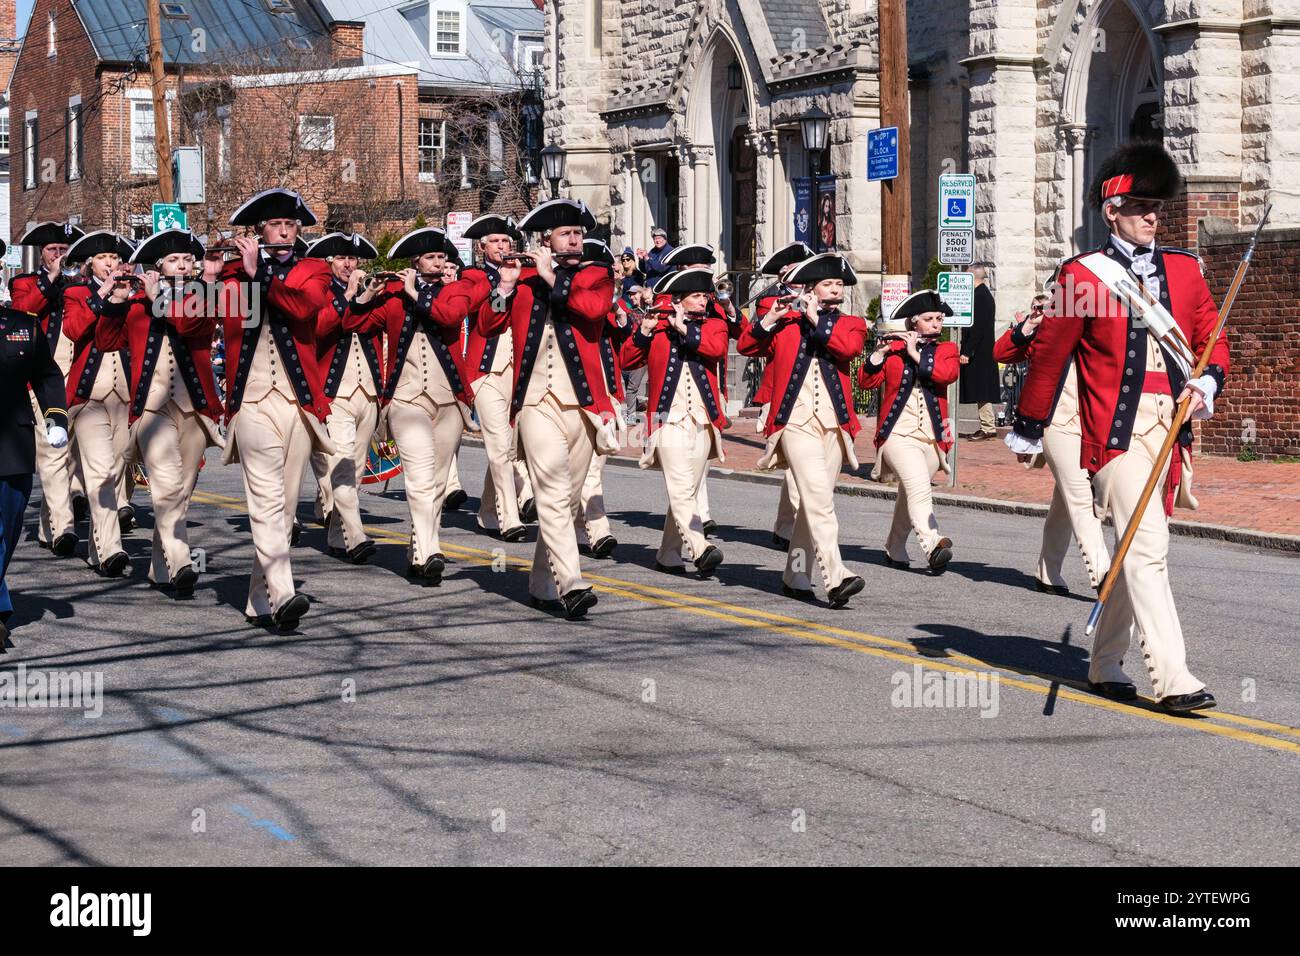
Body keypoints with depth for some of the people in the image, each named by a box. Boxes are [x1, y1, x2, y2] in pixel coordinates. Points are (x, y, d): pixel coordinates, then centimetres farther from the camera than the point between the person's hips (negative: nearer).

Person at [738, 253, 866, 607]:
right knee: (820, 497, -17)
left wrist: (816, 319, -6)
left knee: (813, 501, 8)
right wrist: (770, 318, -6)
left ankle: (795, 575, 21)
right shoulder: (786, 322, 10)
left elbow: (848, 347, -9)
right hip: (796, 422, -3)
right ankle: (836, 578, -27)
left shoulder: (851, 323, 12)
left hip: (833, 426, 3)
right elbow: (746, 346, 6)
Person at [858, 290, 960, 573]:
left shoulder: (947, 350, 11)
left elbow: (948, 373, -11)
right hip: (897, 434, -3)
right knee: (919, 487, -24)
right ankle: (933, 545, -40)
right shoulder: (893, 348, 7)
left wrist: (915, 353, -14)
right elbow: (866, 381, -1)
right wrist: (880, 352, -15)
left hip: (932, 439, 3)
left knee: (909, 496, 12)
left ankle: (894, 550, 30)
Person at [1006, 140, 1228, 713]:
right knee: (1148, 546, -15)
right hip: (1116, 430, -6)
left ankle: (1105, 666, 27)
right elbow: (1049, 354, 4)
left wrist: (1206, 384, -9)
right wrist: (1028, 431, 10)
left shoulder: (1184, 271, 12)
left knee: (1138, 550, 13)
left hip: (1169, 429, 6)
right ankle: (1173, 679, -18)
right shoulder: (1083, 275, -3)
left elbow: (1211, 338, 13)